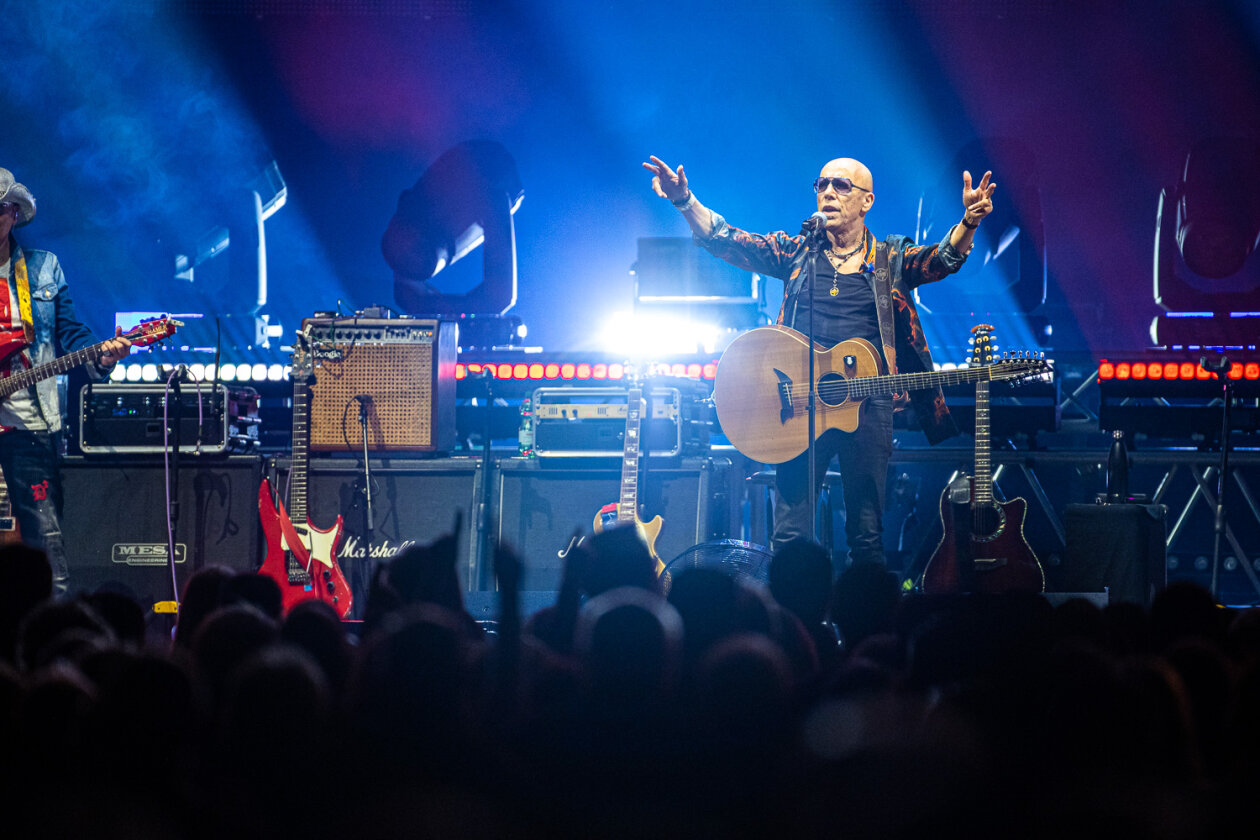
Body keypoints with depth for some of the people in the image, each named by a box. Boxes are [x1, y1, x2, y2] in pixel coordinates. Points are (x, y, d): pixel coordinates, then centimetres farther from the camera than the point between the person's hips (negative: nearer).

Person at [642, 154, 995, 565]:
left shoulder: (891, 259, 8)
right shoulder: (795, 252, 12)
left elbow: (944, 258, -9)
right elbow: (725, 241, 4)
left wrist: (969, 221, -30)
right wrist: (685, 201, -13)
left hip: (869, 404, -1)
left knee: (867, 533, 3)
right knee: (789, 534, -3)